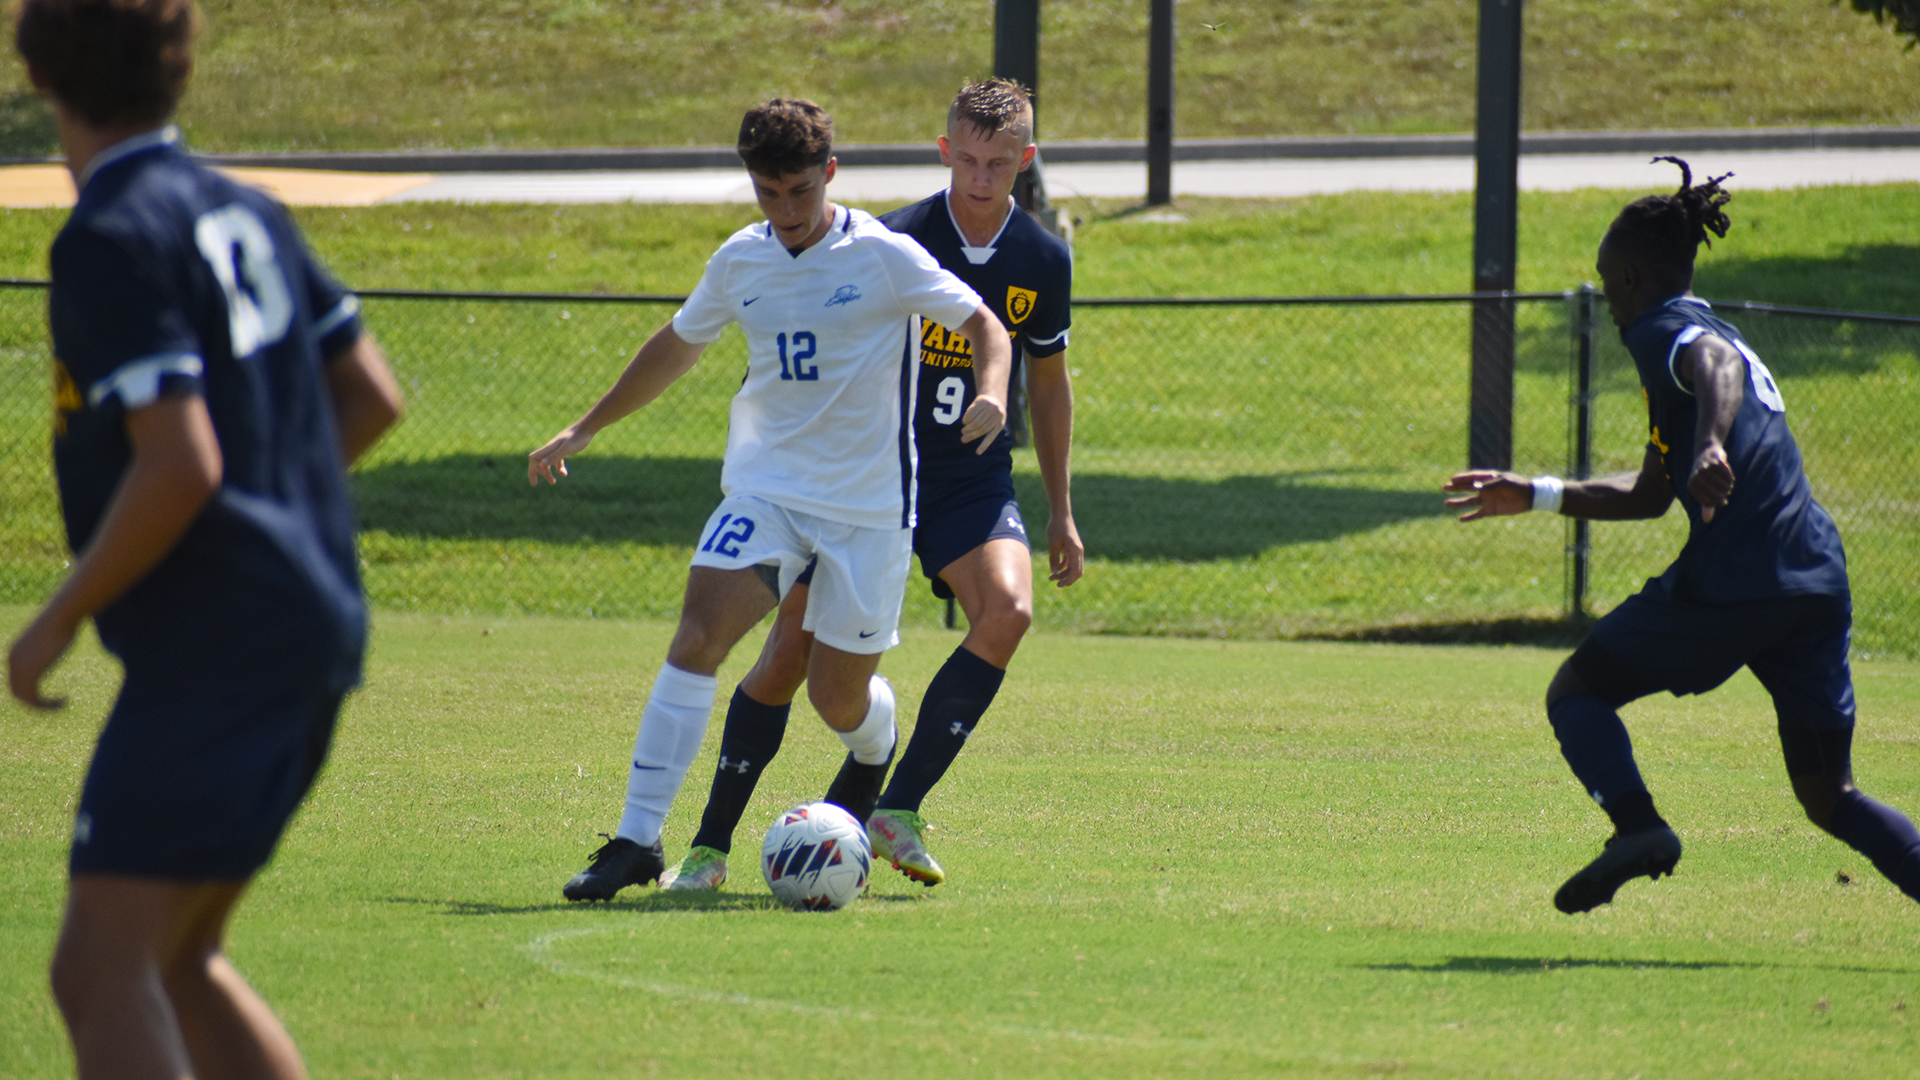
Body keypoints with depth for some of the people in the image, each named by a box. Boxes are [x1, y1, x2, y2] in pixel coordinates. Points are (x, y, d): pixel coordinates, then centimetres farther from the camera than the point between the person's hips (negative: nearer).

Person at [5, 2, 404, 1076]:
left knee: (100, 973, -13)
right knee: (175, 961, 17)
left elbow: (180, 466, -21)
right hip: (317, 617, 9)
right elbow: (371, 396, 18)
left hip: (215, 645, -9)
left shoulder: (113, 241, -13)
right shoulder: (244, 213, 13)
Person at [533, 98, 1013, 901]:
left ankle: (880, 778, 41)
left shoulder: (883, 257, -8)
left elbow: (983, 325, 0)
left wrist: (992, 395, -23)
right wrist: (584, 430, 24)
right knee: (698, 633, -20)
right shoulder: (741, 261, 4)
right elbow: (677, 346, 22)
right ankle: (638, 840, -21)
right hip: (766, 486, 3)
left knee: (840, 697, 3)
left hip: (868, 504, -3)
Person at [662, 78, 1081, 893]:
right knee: (792, 648, -9)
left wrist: (1061, 513, 15)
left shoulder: (1044, 260, -2)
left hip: (974, 481, 2)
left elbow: (1048, 380, 13)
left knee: (1008, 610, -26)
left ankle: (897, 810, -19)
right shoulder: (896, 242, -13)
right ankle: (711, 843, 4)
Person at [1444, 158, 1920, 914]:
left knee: (1576, 692, 9)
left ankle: (1637, 825, -14)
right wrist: (1536, 496, 40)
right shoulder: (1712, 333, 29)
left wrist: (1710, 444, -45)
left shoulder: (1665, 333, 0)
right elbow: (1651, 493, 36)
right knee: (1828, 797, 10)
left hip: (1731, 583, -8)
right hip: (1816, 582, 8)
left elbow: (1717, 364, -27)